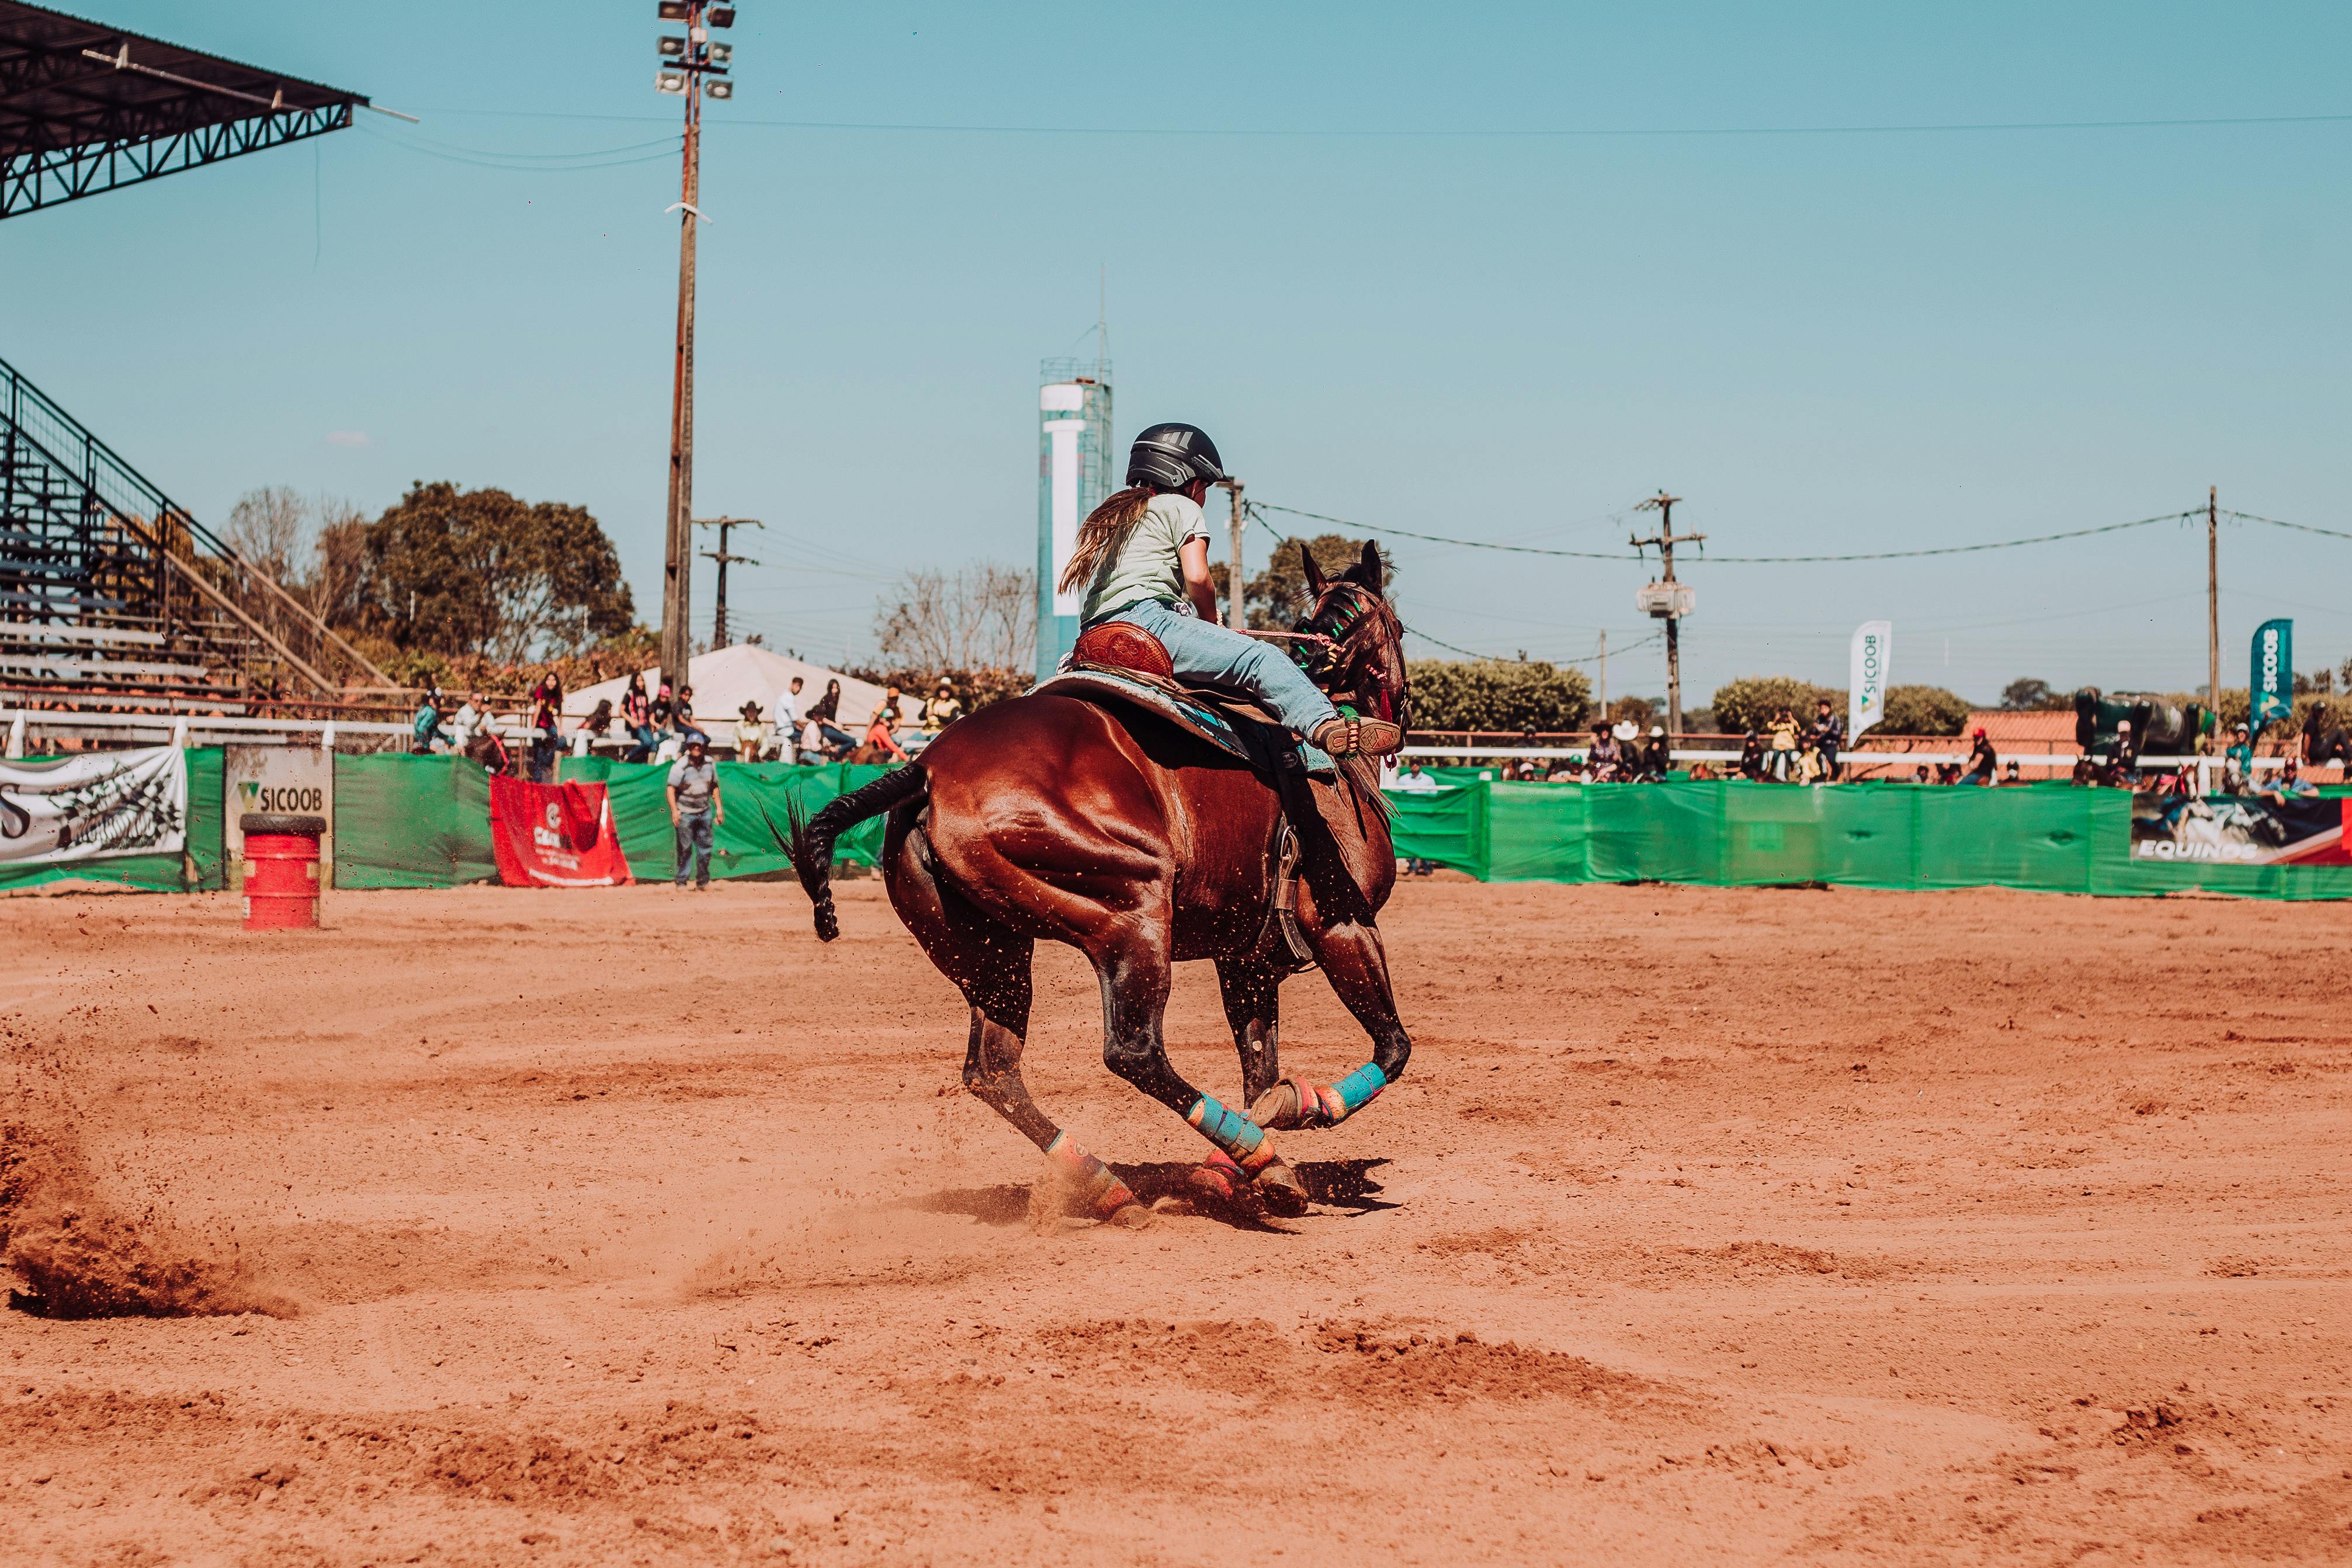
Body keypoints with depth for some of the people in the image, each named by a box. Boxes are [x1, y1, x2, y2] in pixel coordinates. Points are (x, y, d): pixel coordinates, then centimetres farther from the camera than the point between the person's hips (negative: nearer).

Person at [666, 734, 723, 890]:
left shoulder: (710, 763, 3)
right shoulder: (680, 766, -13)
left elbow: (714, 786, 14)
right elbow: (671, 788, -14)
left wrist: (719, 807, 11)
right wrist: (674, 810, -22)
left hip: (705, 811, 5)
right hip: (685, 813, -5)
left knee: (705, 847, 6)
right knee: (685, 848, -1)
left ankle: (702, 880, 16)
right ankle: (681, 881, 8)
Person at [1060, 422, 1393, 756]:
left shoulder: (1109, 515, 32)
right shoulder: (1180, 507, 9)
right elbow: (1197, 578, -7)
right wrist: (1211, 622, 12)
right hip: (1147, 620, -9)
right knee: (1260, 658, -19)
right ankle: (1324, 724, -38)